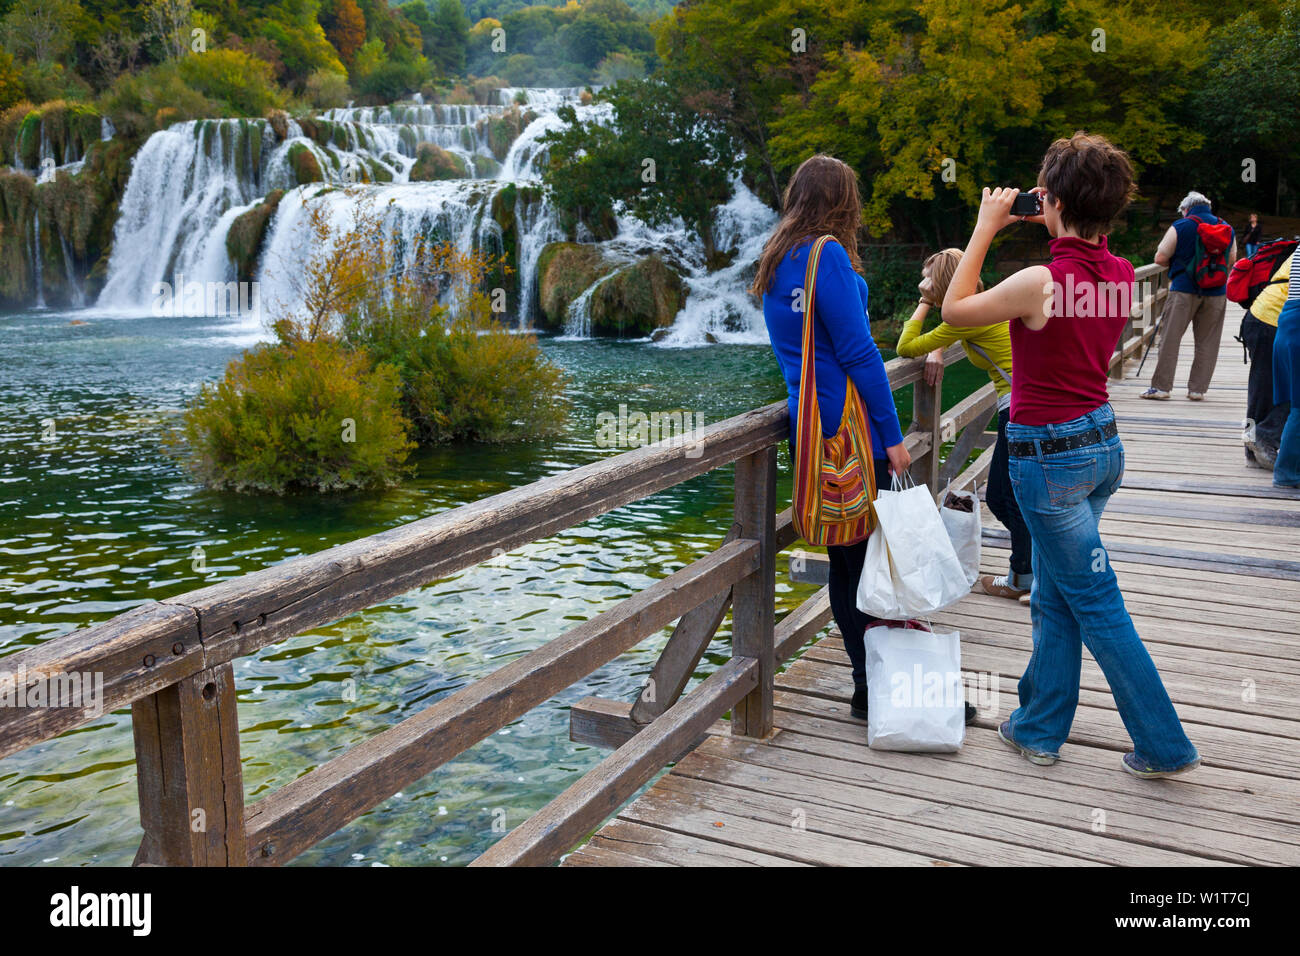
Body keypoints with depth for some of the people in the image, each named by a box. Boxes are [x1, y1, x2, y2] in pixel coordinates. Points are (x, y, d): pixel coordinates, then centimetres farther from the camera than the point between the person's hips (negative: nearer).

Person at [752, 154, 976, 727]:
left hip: (807, 426, 9)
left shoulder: (775, 262, 15)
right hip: (850, 432, -9)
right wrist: (892, 434, -12)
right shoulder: (828, 255, -11)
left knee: (846, 562, 11)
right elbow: (859, 352, -15)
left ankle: (868, 688, 19)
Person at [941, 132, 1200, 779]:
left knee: (1097, 605, 3)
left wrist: (986, 227, -3)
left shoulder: (1041, 282, -22)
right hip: (1102, 444, 8)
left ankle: (1165, 745, 13)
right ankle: (1039, 726, 29)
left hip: (1049, 456, -8)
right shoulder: (1121, 276, -1)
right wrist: (1061, 230, 12)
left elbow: (955, 310, -8)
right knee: (1053, 597, 17)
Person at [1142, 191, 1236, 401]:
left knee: (1170, 337, 0)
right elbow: (1232, 260, 19)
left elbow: (1160, 258, -3)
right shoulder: (1227, 229, 11)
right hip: (1217, 292, 4)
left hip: (1184, 289, -4)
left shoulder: (1180, 227, -3)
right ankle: (1197, 388, 9)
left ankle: (1161, 386, -2)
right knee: (1207, 342, 7)